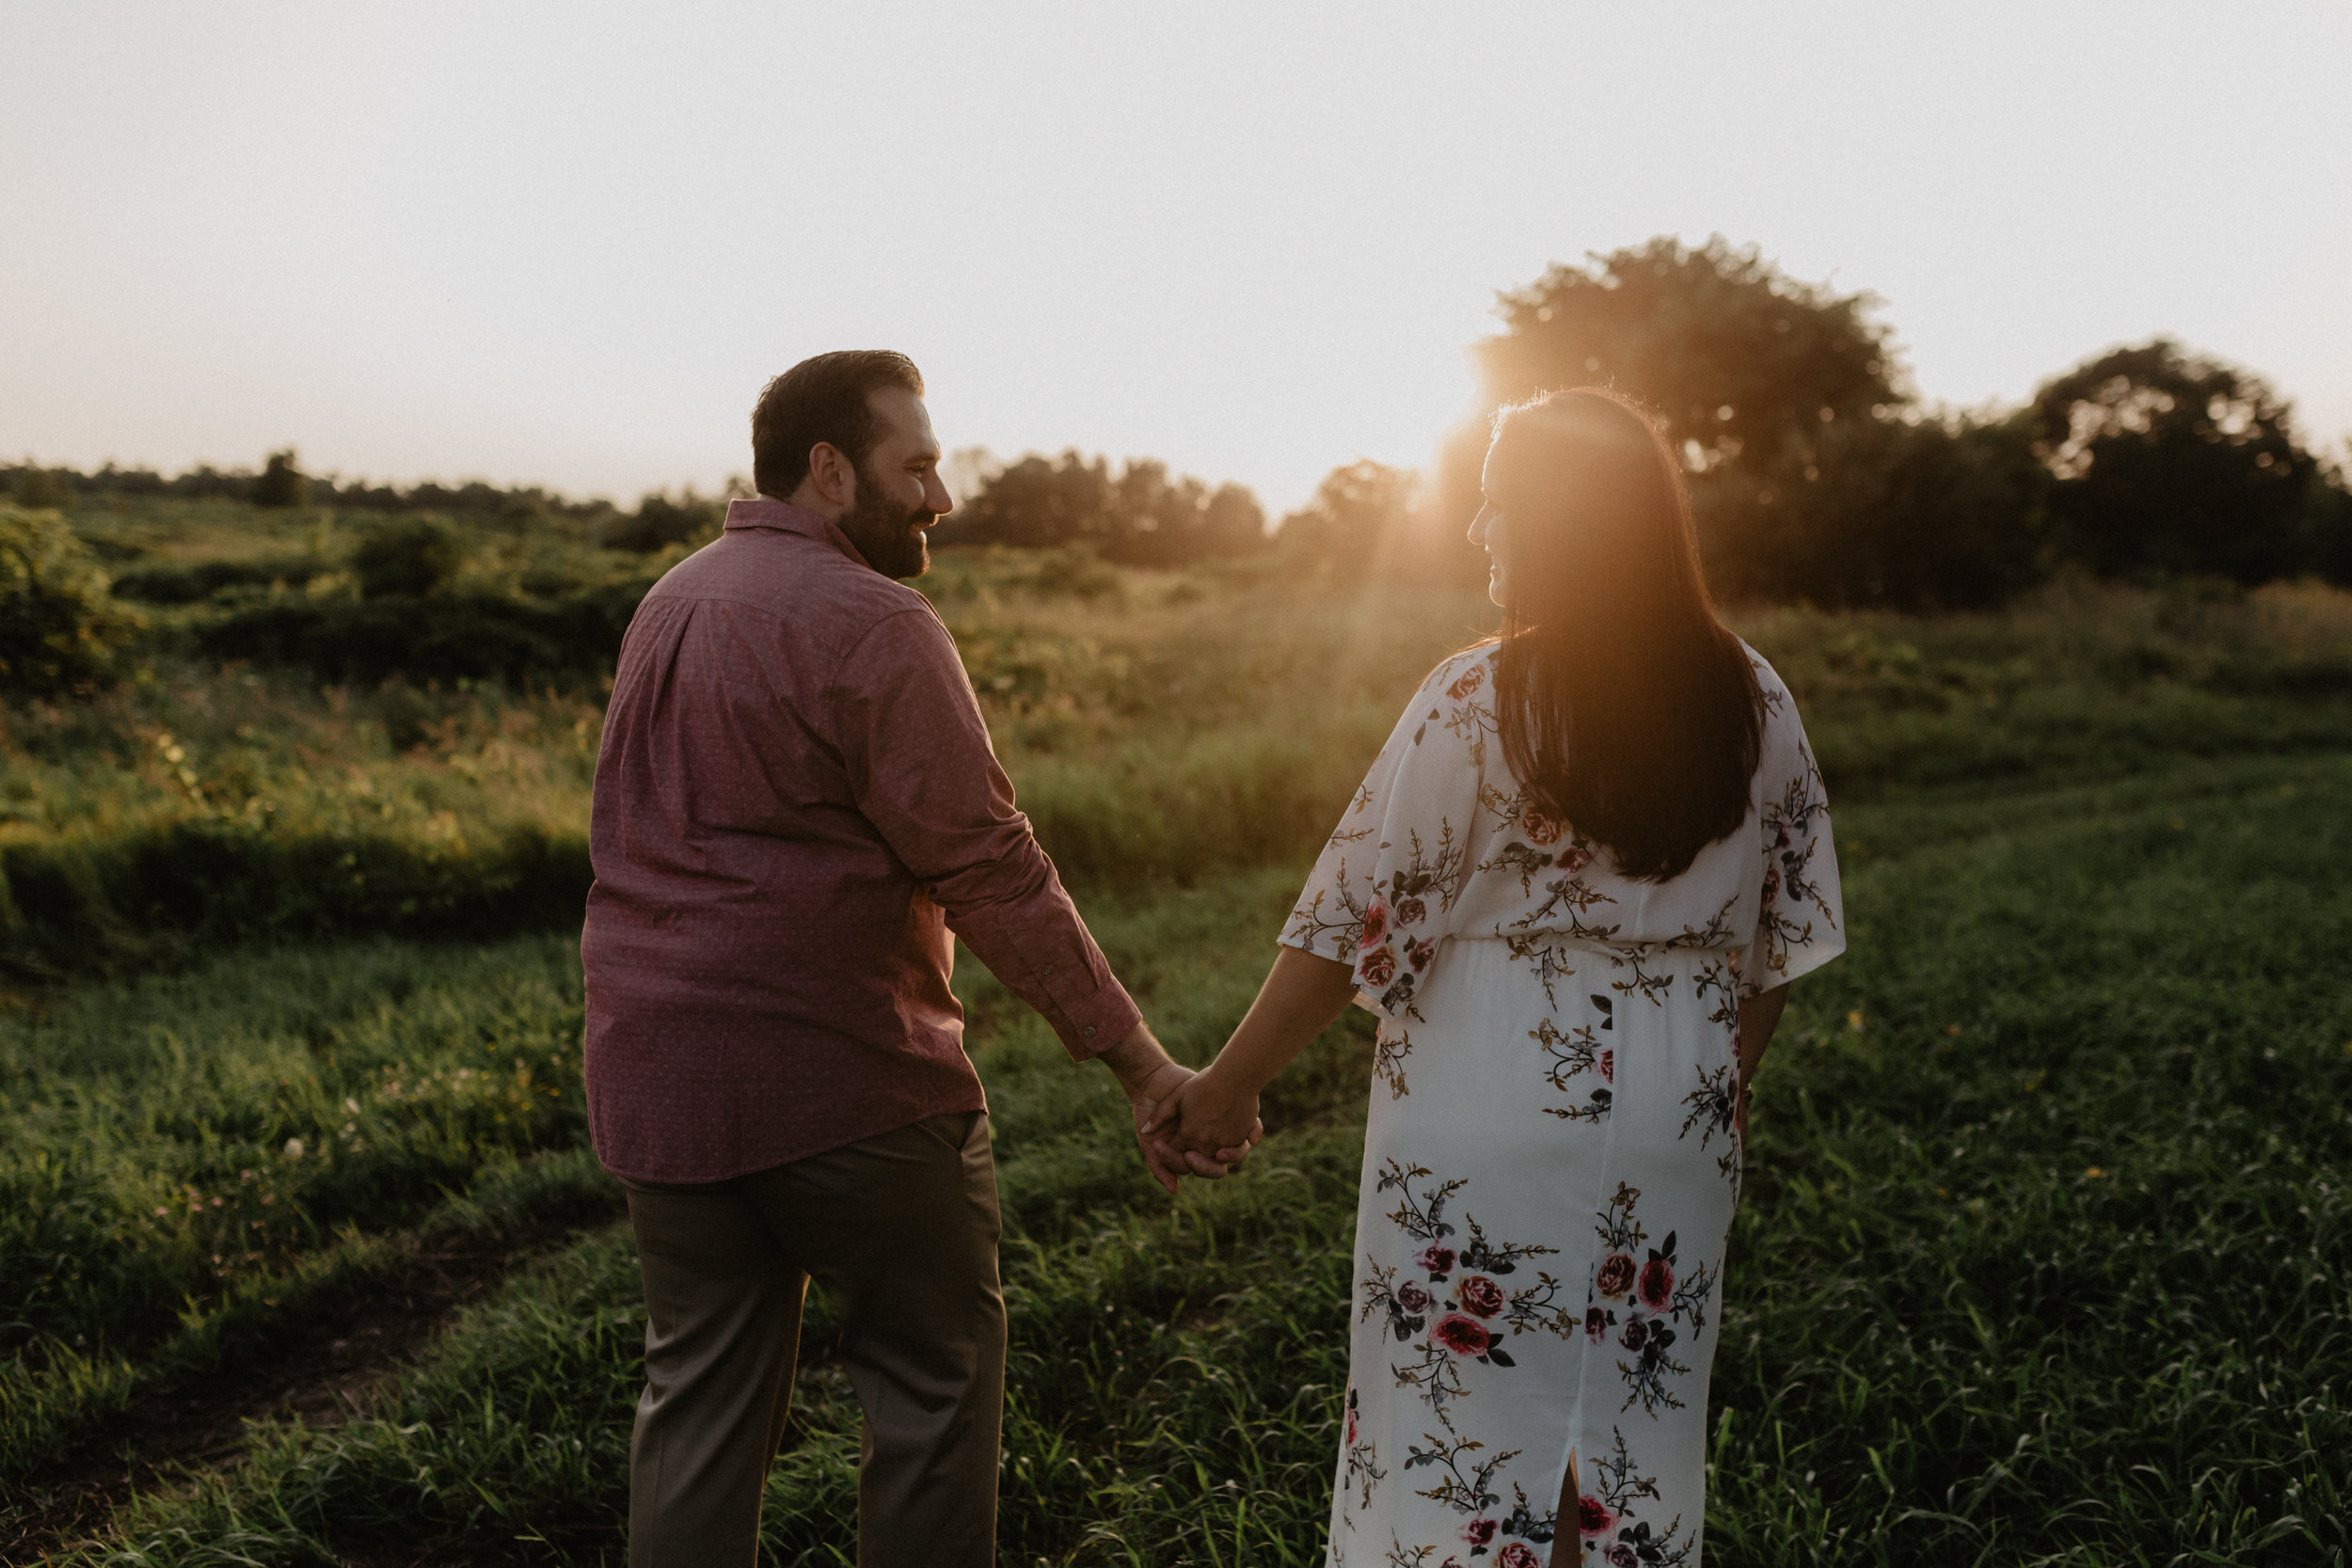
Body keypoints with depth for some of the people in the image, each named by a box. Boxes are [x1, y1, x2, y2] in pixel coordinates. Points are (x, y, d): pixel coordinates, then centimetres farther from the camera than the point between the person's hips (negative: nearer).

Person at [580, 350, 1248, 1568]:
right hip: (838, 1073, -8)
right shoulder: (870, 623, -13)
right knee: (936, 1370, 9)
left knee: (700, 1397, 14)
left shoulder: (669, 603, 13)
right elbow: (990, 871, -16)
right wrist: (1138, 1060, -12)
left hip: (656, 1076, 8)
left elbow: (649, 841, 15)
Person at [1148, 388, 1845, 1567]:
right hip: (1675, 1127, 5)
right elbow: (1782, 933, 8)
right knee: (1636, 1410, 18)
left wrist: (1229, 1082, -1)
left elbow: (1353, 920, -12)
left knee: (1466, 1424, 10)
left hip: (1491, 1120, -5)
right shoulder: (1755, 702, 0)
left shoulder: (1477, 704, -15)